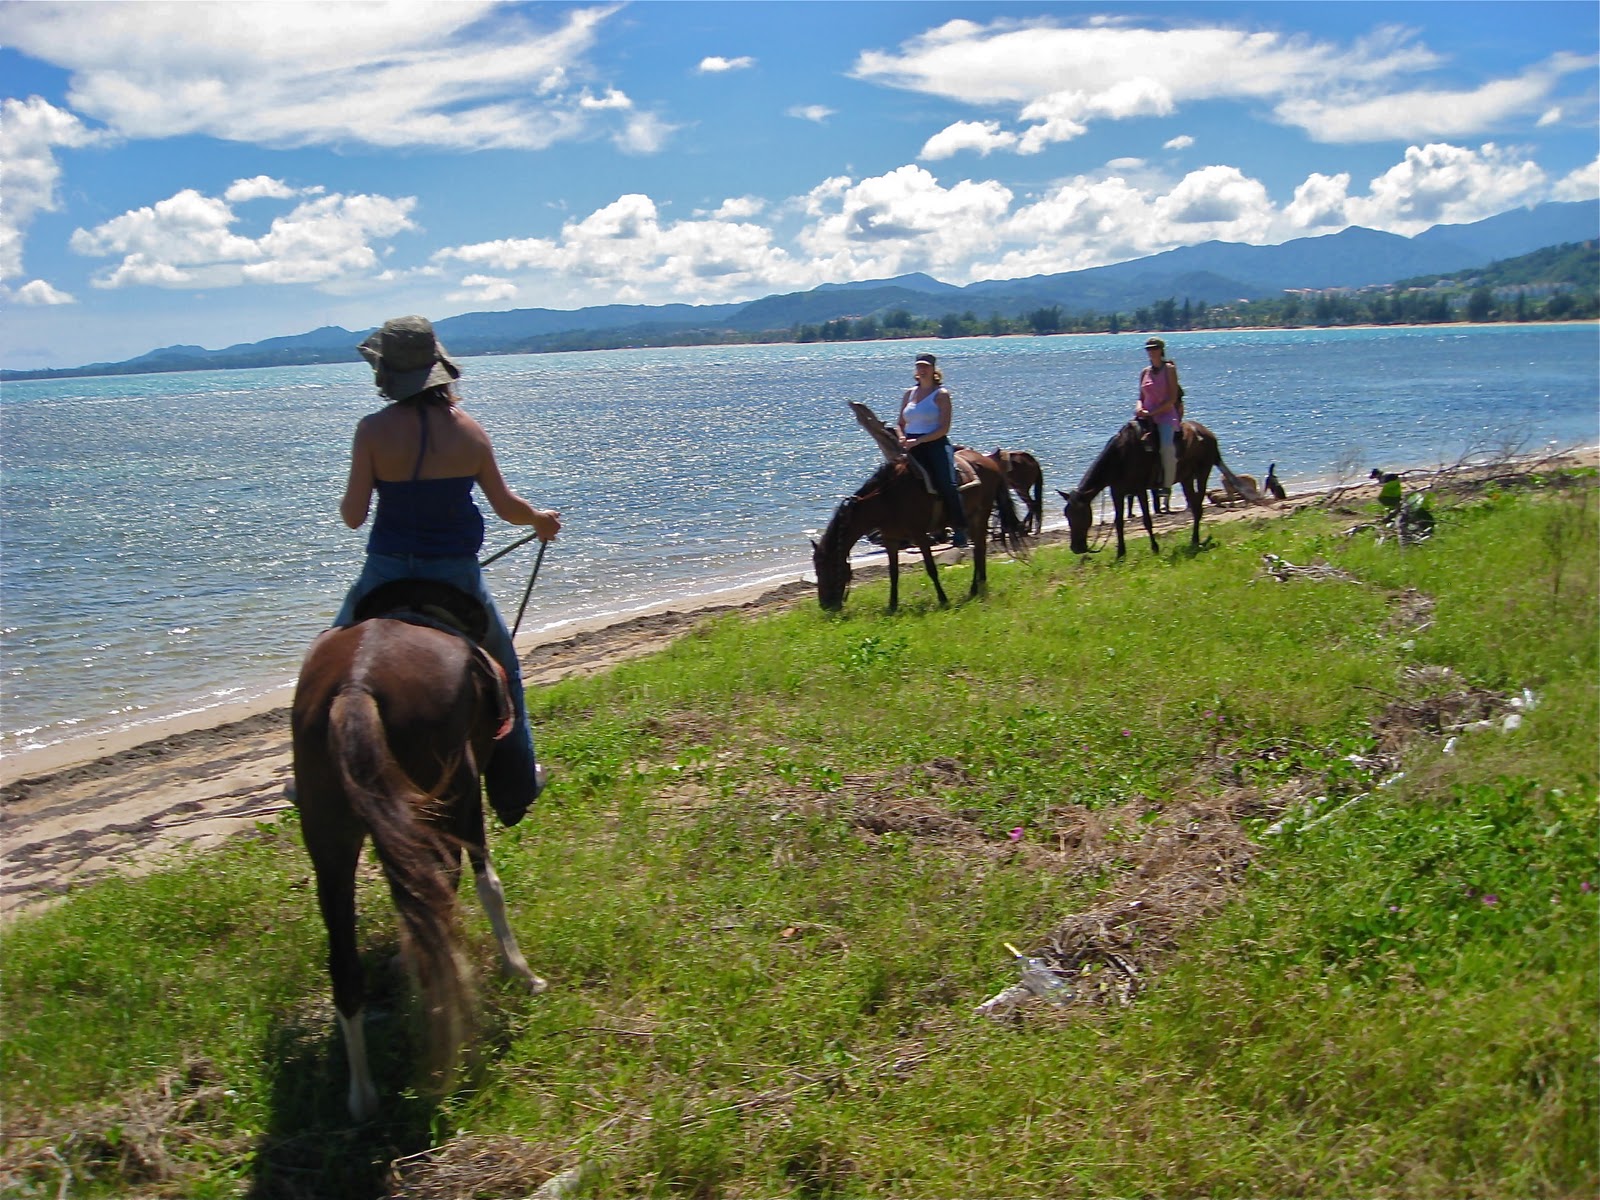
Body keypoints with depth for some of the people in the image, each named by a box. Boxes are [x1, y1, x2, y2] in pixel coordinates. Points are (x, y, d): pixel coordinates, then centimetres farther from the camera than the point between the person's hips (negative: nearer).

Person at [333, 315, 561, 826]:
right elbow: (507, 506, 3)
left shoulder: (373, 430, -12)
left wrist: (346, 498, 12)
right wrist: (541, 519, 24)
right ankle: (516, 787, 30)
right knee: (501, 670, 22)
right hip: (456, 573, 1)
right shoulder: (469, 429, -5)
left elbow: (353, 515, -12)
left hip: (388, 572, -1)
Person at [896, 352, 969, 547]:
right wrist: (901, 437, -2)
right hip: (912, 447, 5)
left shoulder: (941, 394, 0)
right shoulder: (909, 394, 17)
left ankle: (959, 529, -13)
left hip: (936, 444, -5)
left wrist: (917, 441, -17)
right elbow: (900, 424, 22)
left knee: (947, 485, -20)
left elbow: (943, 428, -8)